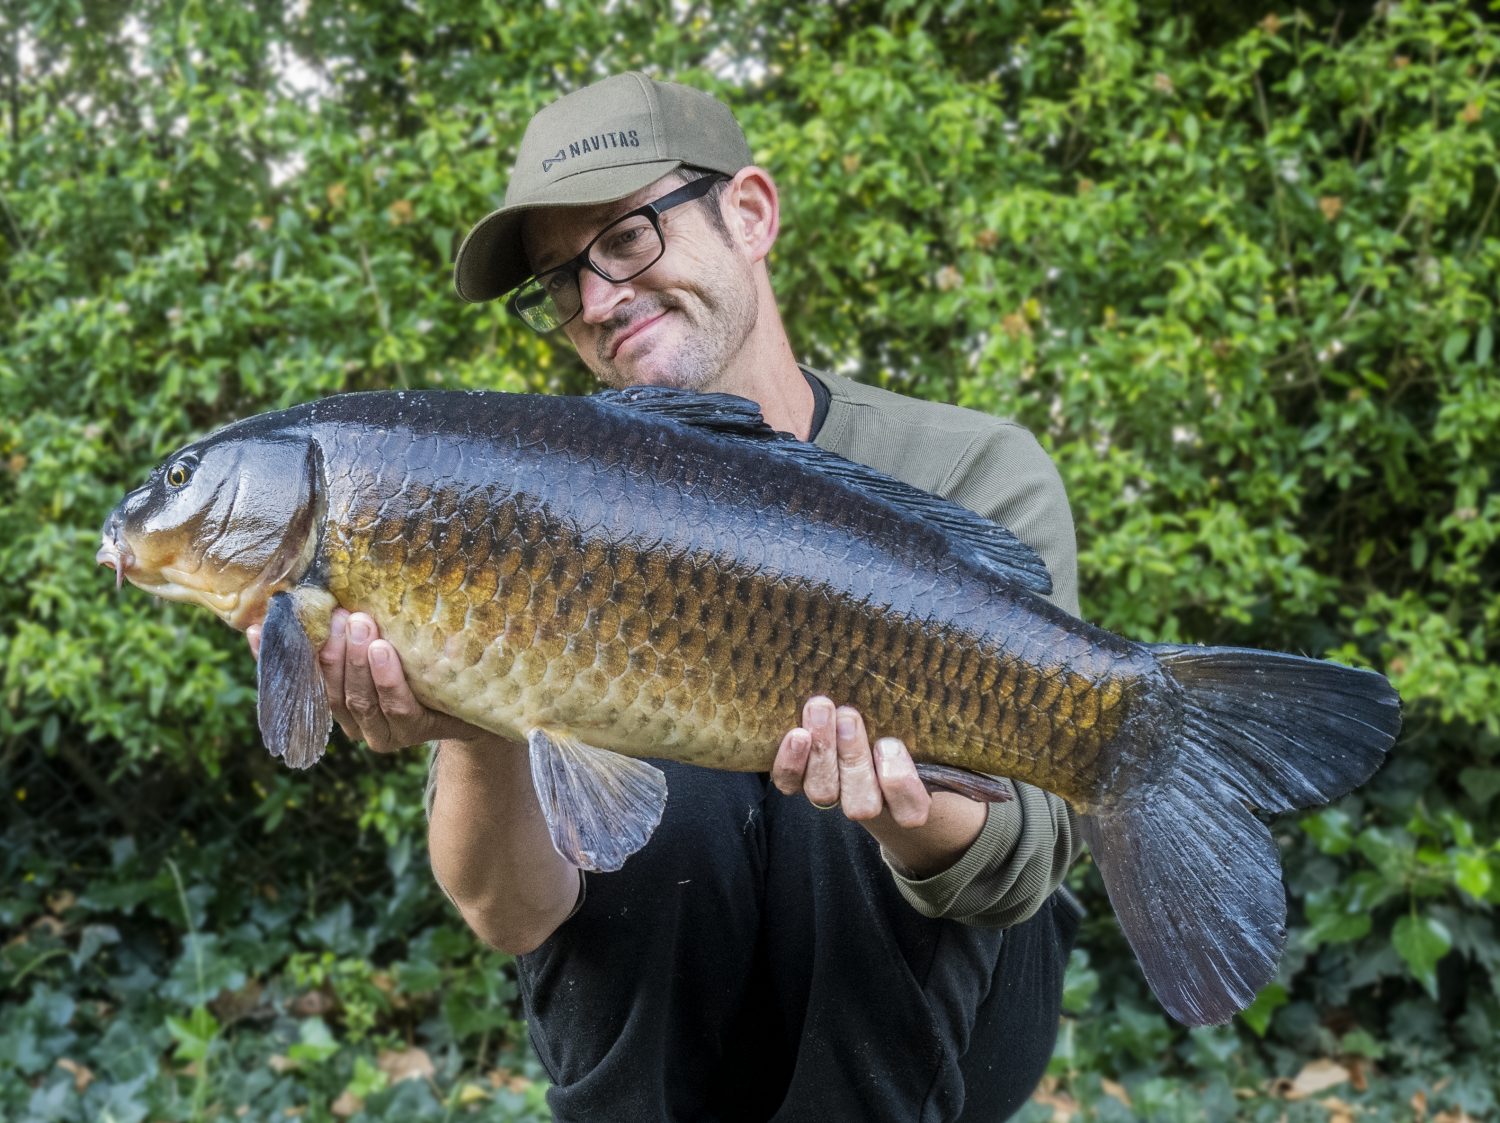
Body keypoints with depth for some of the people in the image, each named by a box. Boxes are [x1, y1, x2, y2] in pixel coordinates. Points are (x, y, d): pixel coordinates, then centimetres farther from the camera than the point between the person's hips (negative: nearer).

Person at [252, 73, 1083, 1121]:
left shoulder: (978, 474, -12)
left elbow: (1022, 868, -21)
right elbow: (516, 918, -17)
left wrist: (920, 819, -44)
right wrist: (478, 738, -38)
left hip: (913, 1020, -1)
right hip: (662, 1012, 1)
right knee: (651, 781, -27)